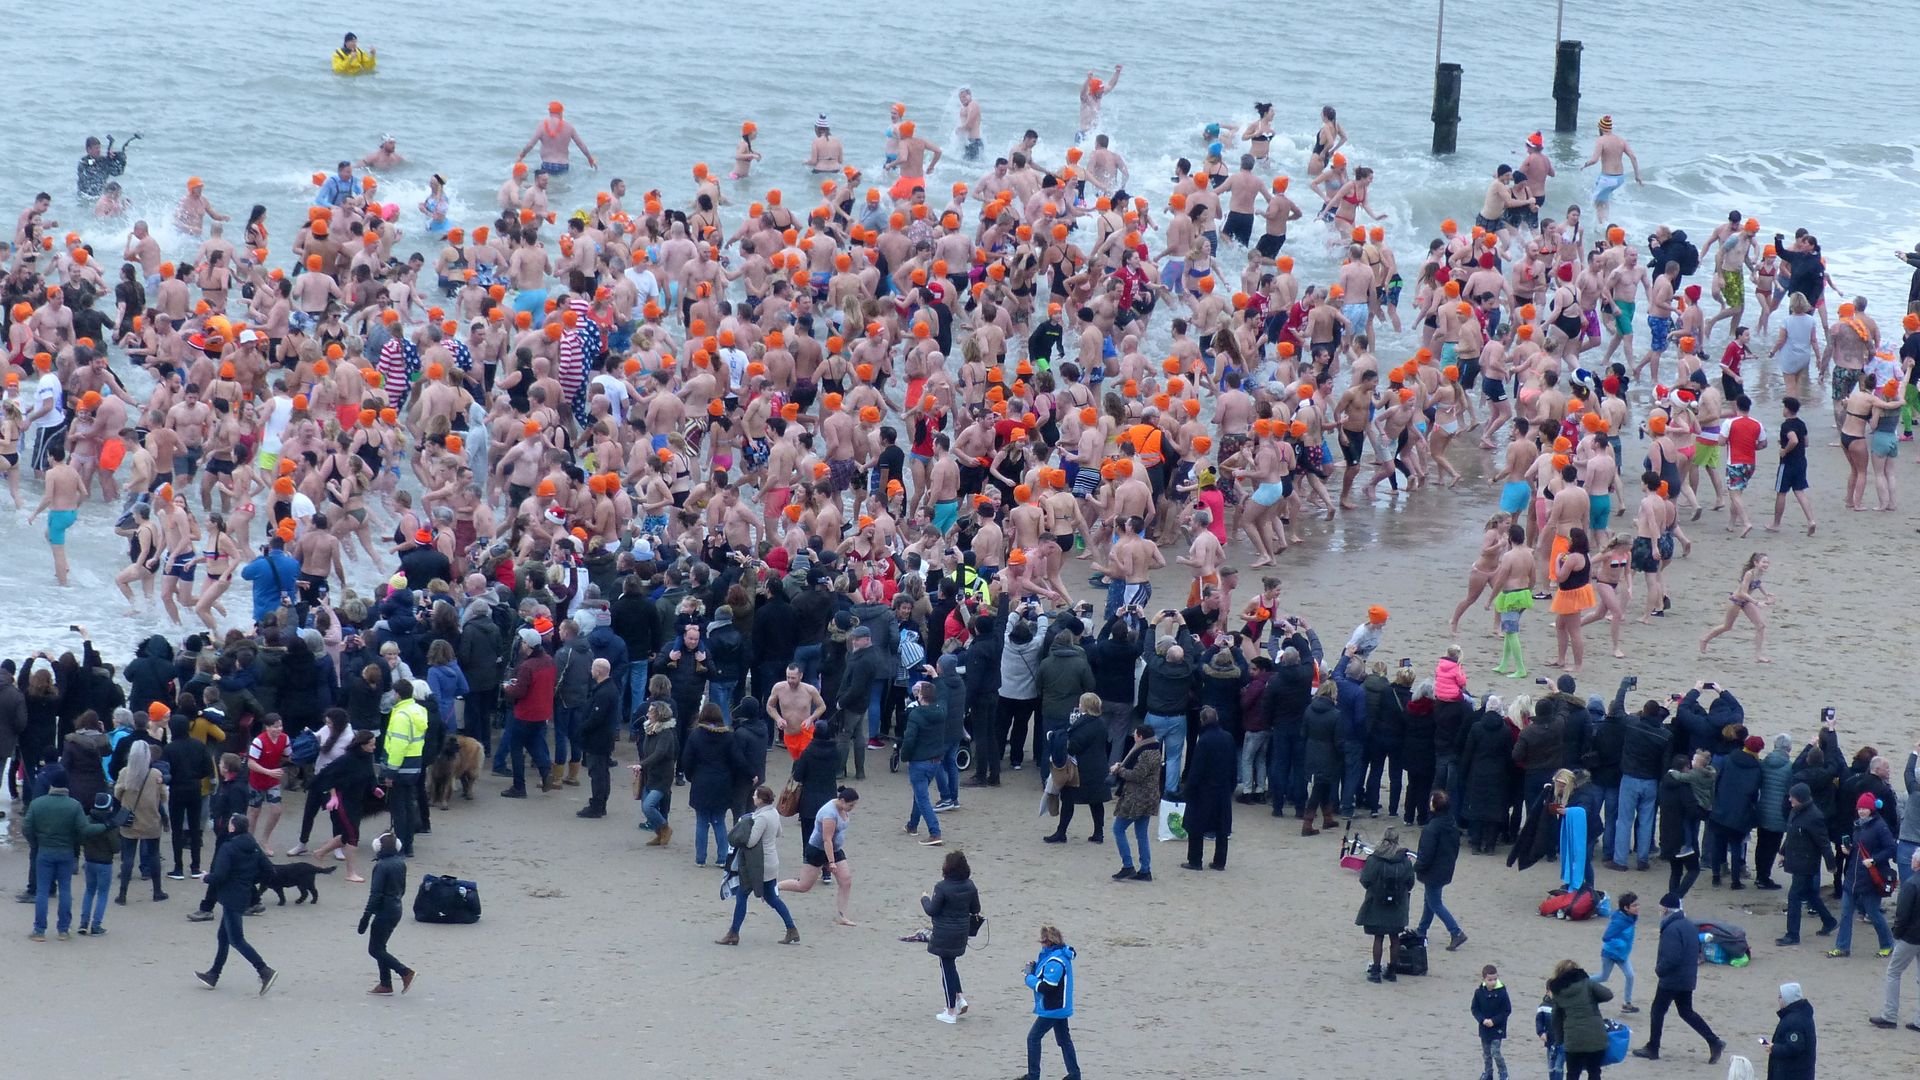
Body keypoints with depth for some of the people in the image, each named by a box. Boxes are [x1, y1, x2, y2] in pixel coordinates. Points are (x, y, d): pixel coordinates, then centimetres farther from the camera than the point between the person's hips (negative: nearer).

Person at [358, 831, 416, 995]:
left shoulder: (381, 866, -19)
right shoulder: (400, 863, 4)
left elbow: (375, 894, -20)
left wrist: (366, 917, -17)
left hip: (384, 912, -9)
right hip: (396, 909, 9)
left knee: (375, 949, 0)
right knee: (380, 947, 17)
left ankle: (405, 972, -8)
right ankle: (385, 984, 17)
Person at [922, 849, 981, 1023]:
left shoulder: (942, 887, -21)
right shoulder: (970, 886, -3)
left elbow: (932, 910, -15)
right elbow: (975, 910, 4)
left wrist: (925, 899, 3)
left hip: (944, 934, -6)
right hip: (962, 932, 6)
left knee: (947, 968, 4)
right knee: (950, 964, 27)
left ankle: (951, 1012, 11)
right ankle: (960, 998, 18)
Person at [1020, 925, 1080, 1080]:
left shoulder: (1055, 962, -26)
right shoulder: (1060, 954, 7)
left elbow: (1047, 987, -27)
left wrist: (1029, 978, -15)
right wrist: (1034, 968, 0)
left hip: (1052, 1009, -10)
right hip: (1060, 1007, 10)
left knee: (1033, 1038, -3)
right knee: (1064, 1039, 17)